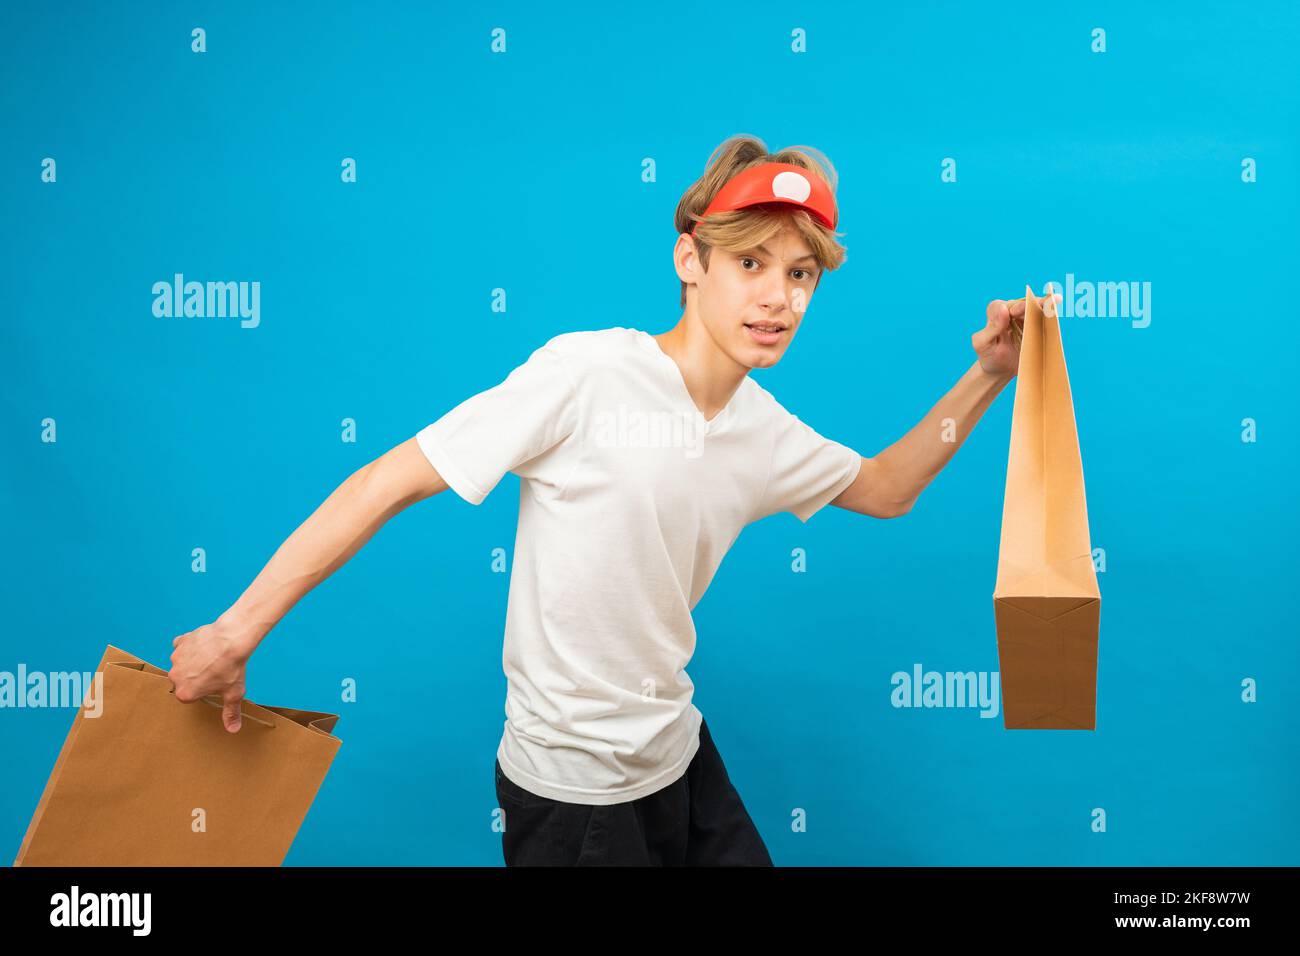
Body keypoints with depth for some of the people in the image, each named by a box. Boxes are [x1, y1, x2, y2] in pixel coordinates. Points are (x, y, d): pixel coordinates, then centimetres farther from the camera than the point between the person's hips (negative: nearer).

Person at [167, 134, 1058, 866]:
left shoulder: (766, 429, -1)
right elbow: (389, 483, -21)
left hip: (678, 756, 7)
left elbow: (882, 489, 16)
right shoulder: (586, 374, -22)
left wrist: (986, 380, 5)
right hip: (572, 790, -6)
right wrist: (236, 633, -19)